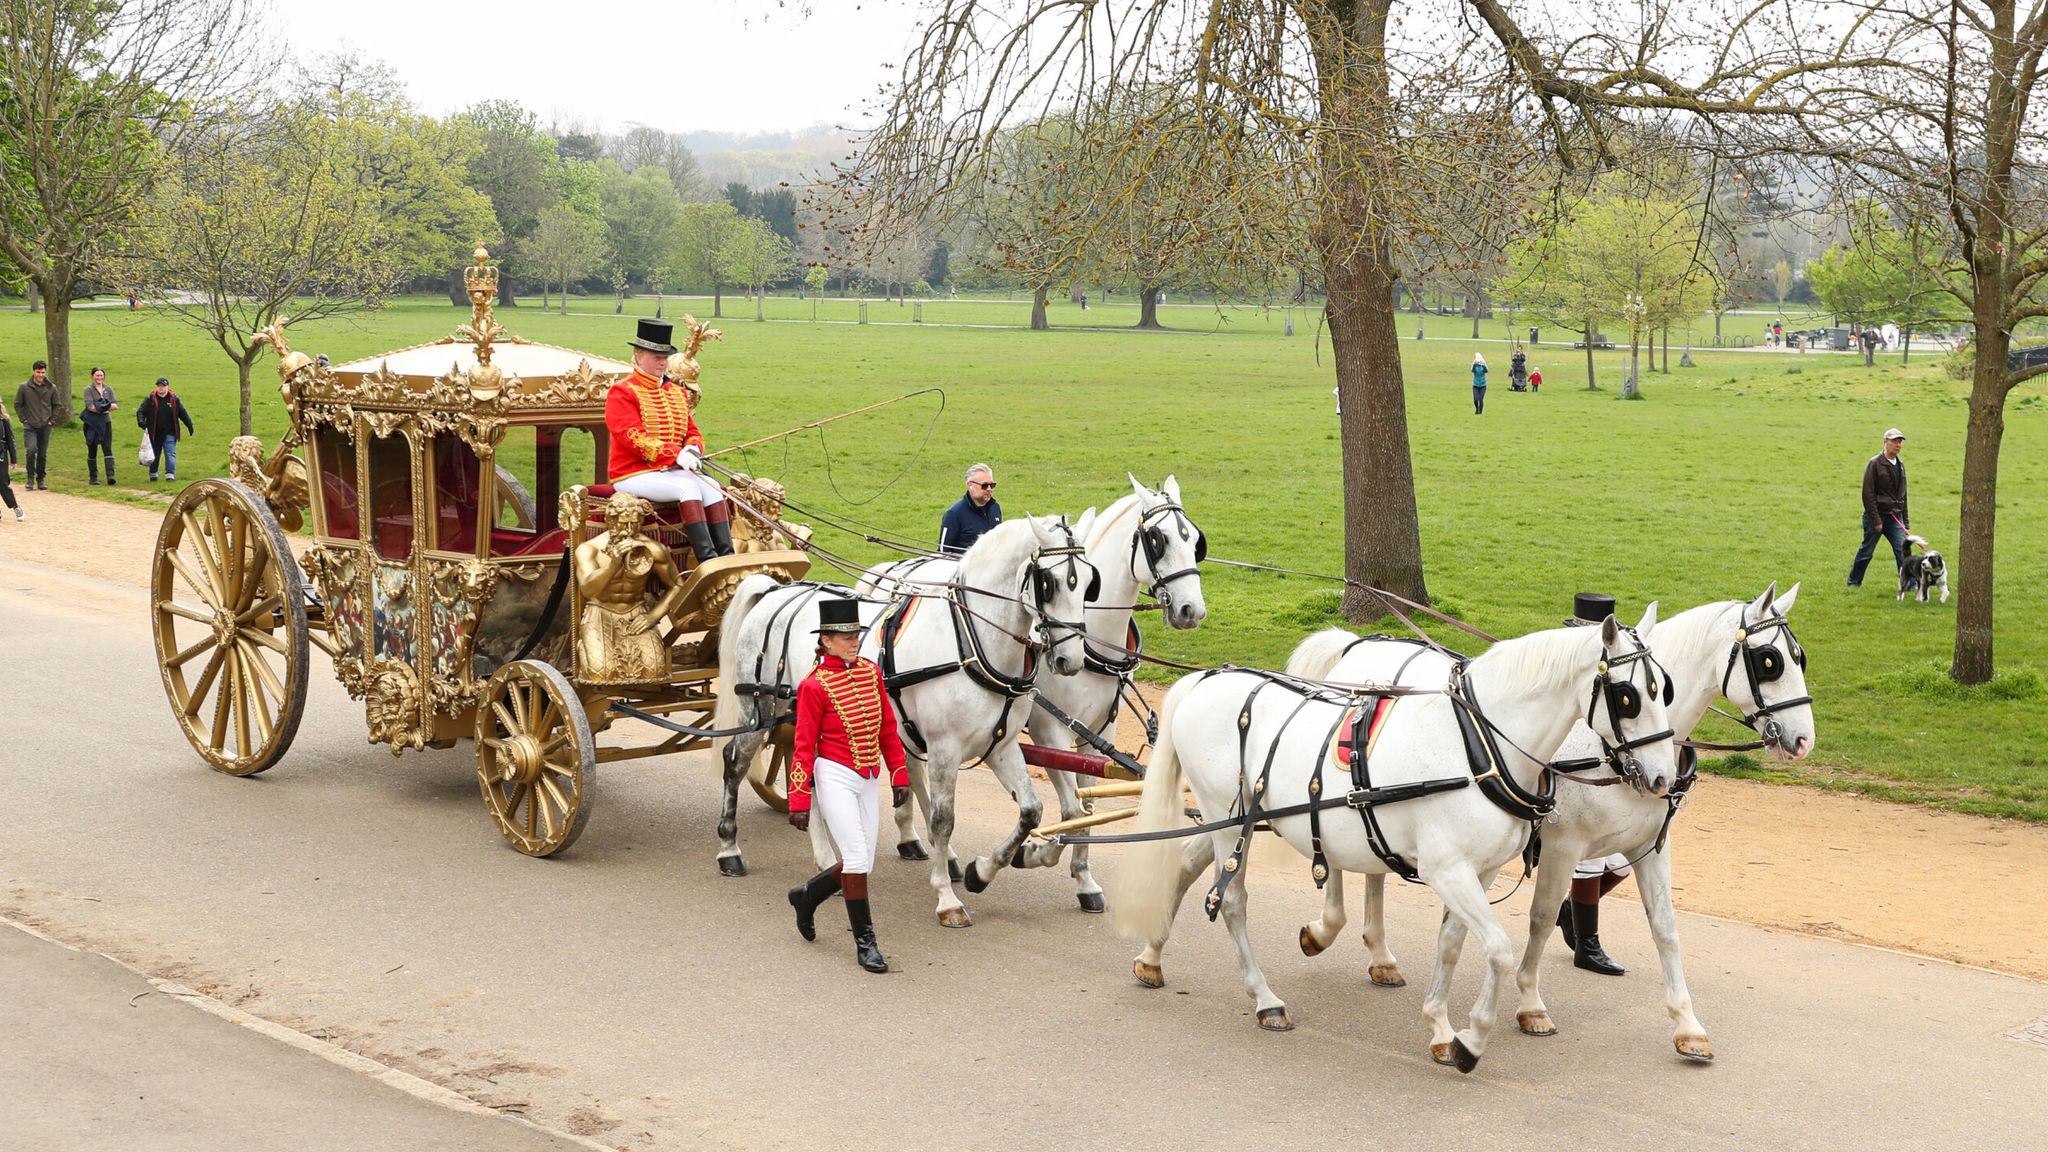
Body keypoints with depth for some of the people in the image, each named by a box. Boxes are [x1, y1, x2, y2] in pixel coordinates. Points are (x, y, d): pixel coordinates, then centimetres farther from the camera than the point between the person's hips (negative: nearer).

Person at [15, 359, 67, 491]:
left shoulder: (52, 388, 2)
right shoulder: (24, 387, -3)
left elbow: (57, 405, 12)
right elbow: (17, 404, 6)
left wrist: (52, 420, 3)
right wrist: (24, 419, -2)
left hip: (45, 426, 2)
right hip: (30, 426, -2)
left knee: (43, 454, 6)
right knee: (31, 450, -17)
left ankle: (41, 479, 18)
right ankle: (30, 478, -5)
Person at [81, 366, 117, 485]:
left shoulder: (108, 390, 10)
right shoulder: (89, 389, -2)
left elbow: (115, 405, 0)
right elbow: (89, 406, -14)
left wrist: (106, 407, -18)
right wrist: (103, 409, -18)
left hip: (106, 422, 2)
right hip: (92, 423, -2)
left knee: (108, 449, -8)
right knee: (92, 451, 5)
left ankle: (110, 476, -15)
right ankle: (93, 477, 14)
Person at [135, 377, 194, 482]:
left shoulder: (174, 399, 3)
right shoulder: (150, 399, -1)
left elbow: (183, 413, 10)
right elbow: (140, 411, -3)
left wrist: (189, 425, 4)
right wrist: (141, 421, -21)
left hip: (169, 434, -1)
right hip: (154, 434, 1)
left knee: (170, 454, -10)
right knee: (154, 456, 13)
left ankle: (170, 474, -12)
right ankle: (153, 475, 27)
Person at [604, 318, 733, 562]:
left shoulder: (677, 392, 18)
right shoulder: (622, 393, -5)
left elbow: (693, 432, 17)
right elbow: (633, 438, -17)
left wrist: (693, 449, -10)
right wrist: (676, 454, -27)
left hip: (672, 469, 6)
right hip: (634, 473, -6)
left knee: (712, 486, -21)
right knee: (688, 486, -31)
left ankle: (726, 555, -30)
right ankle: (706, 558, -36)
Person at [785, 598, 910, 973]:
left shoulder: (871, 672, 6)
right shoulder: (814, 685, -10)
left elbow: (888, 728, 13)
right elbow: (804, 746, -9)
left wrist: (900, 777, 11)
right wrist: (799, 801, -11)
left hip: (869, 780, 7)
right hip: (836, 777, -6)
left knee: (860, 864, 9)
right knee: (857, 859, -12)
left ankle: (807, 895, 34)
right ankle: (865, 942, -1)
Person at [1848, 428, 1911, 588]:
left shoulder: (1900, 465, 12)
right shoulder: (1875, 463, -9)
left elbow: (1902, 495, 18)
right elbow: (1868, 494, -13)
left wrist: (1906, 521, 14)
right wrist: (1875, 520, -17)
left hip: (1895, 517, 5)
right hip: (1877, 516, -5)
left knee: (1902, 549, -6)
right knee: (1867, 550, 5)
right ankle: (1854, 581, 21)